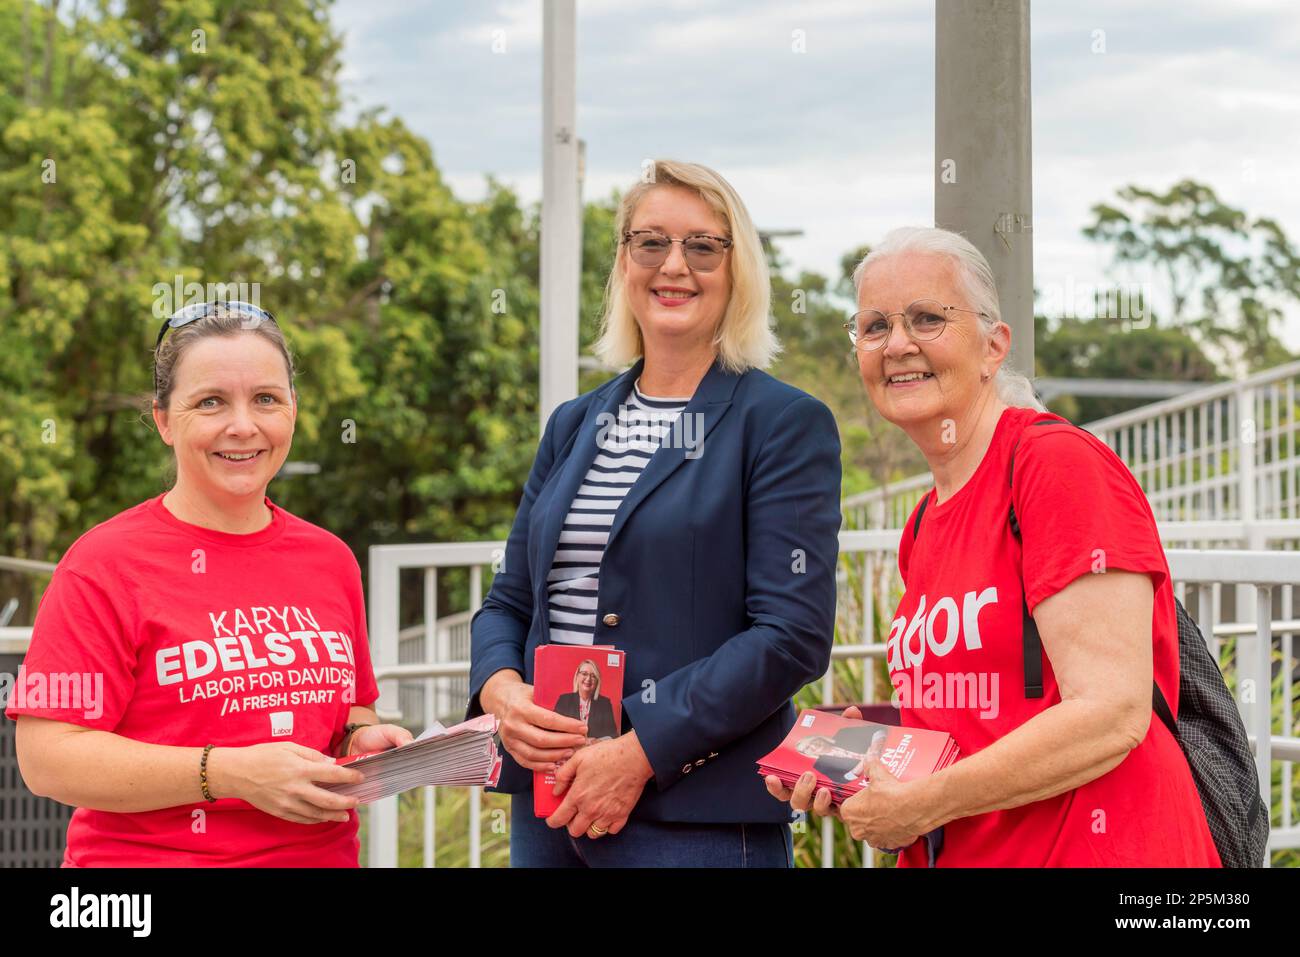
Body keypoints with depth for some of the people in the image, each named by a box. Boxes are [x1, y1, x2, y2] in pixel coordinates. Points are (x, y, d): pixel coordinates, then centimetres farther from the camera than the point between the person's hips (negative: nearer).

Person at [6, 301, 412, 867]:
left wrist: (363, 740, -4)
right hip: (149, 859, -4)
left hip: (324, 856, 5)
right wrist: (230, 773, -22)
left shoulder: (329, 560, 7)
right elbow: (47, 757, -15)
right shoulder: (105, 564, -9)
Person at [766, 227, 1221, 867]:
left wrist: (919, 804, -15)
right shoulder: (924, 526, 10)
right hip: (957, 855, 7)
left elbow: (1112, 714, -20)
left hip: (1092, 850, -7)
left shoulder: (1061, 461, -13)